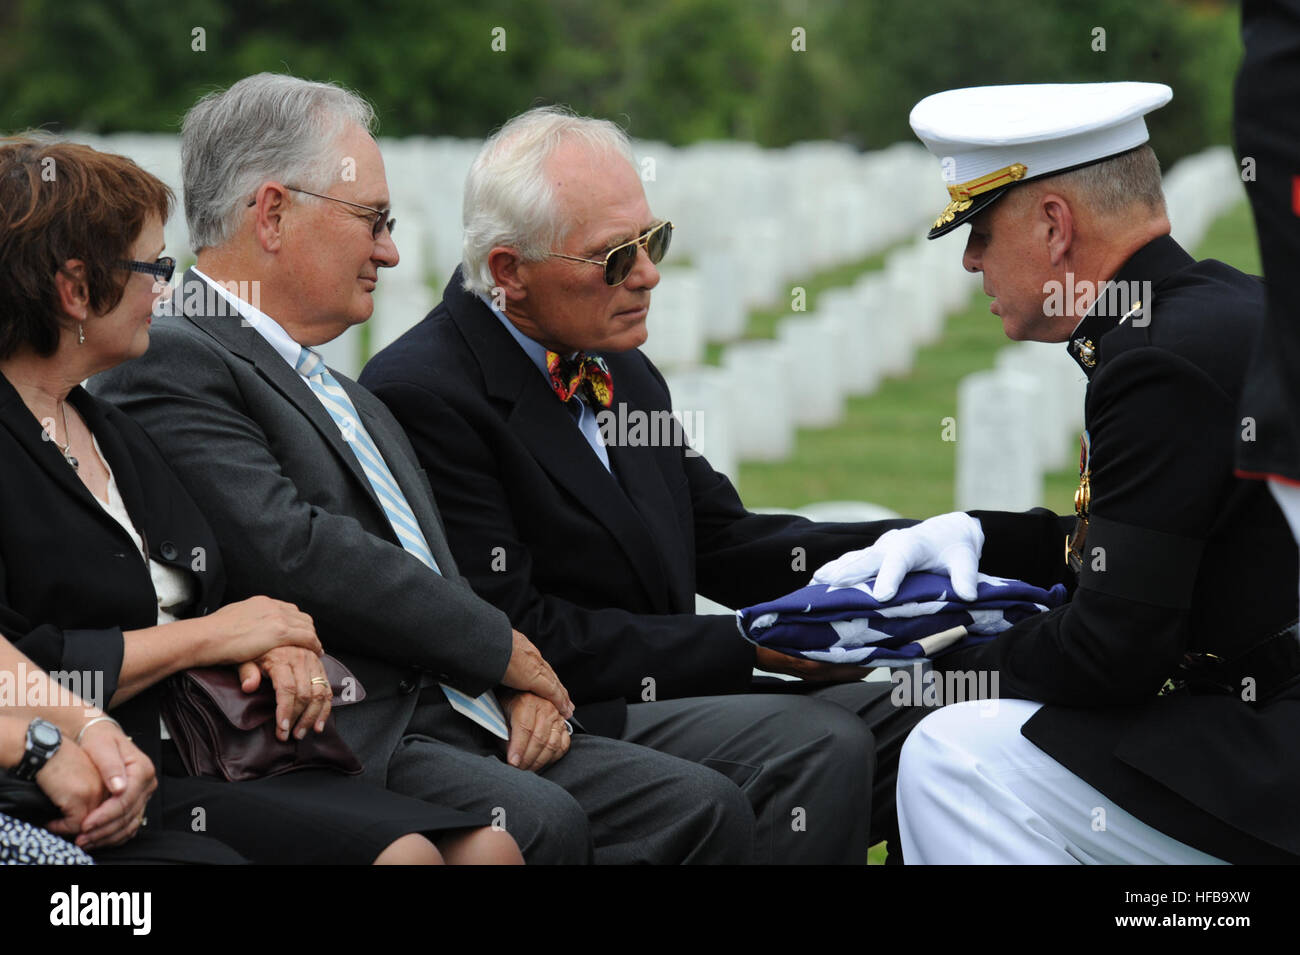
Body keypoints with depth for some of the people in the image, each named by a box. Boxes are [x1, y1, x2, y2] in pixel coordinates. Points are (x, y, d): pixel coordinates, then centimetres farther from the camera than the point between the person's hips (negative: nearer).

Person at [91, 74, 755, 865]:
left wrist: (526, 689, 2)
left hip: (461, 726, 9)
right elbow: (294, 555, -18)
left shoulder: (355, 403, 27)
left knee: (706, 807, -8)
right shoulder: (172, 365, -5)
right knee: (535, 821, -33)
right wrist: (505, 650, -9)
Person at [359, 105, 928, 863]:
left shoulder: (622, 371, 15)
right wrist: (749, 645, -19)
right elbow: (513, 636, -19)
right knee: (818, 747, -26)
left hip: (669, 691, 9)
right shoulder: (423, 395, -15)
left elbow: (723, 544, 18)